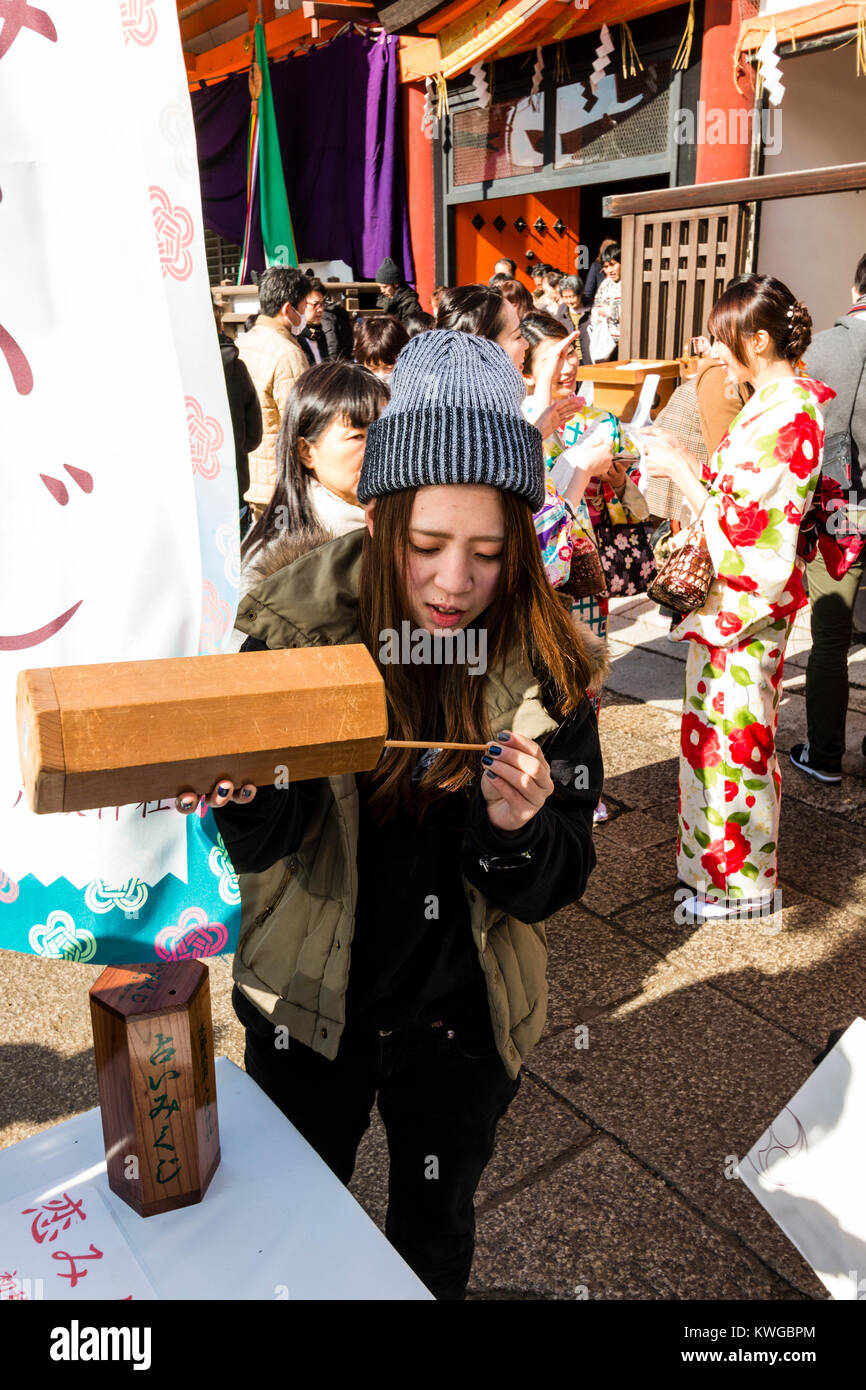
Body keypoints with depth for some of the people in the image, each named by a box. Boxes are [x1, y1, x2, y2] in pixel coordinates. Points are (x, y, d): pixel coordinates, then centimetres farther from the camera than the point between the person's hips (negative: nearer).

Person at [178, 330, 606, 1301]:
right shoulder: (297, 626, -19)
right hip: (309, 1001, 0)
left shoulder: (542, 666, -17)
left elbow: (552, 889, -12)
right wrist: (241, 793, -37)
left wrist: (518, 828, -34)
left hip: (460, 1016, 0)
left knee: (434, 1236, 26)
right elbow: (264, 850, -15)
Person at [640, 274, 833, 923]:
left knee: (735, 733, 3)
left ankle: (741, 882, 21)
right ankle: (725, 857, 37)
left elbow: (742, 529, -24)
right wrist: (690, 464, 7)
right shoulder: (782, 401, 9)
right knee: (728, 726, 20)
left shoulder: (784, 416, -22)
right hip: (735, 597, 10)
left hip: (746, 598, -10)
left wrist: (682, 469, -17)